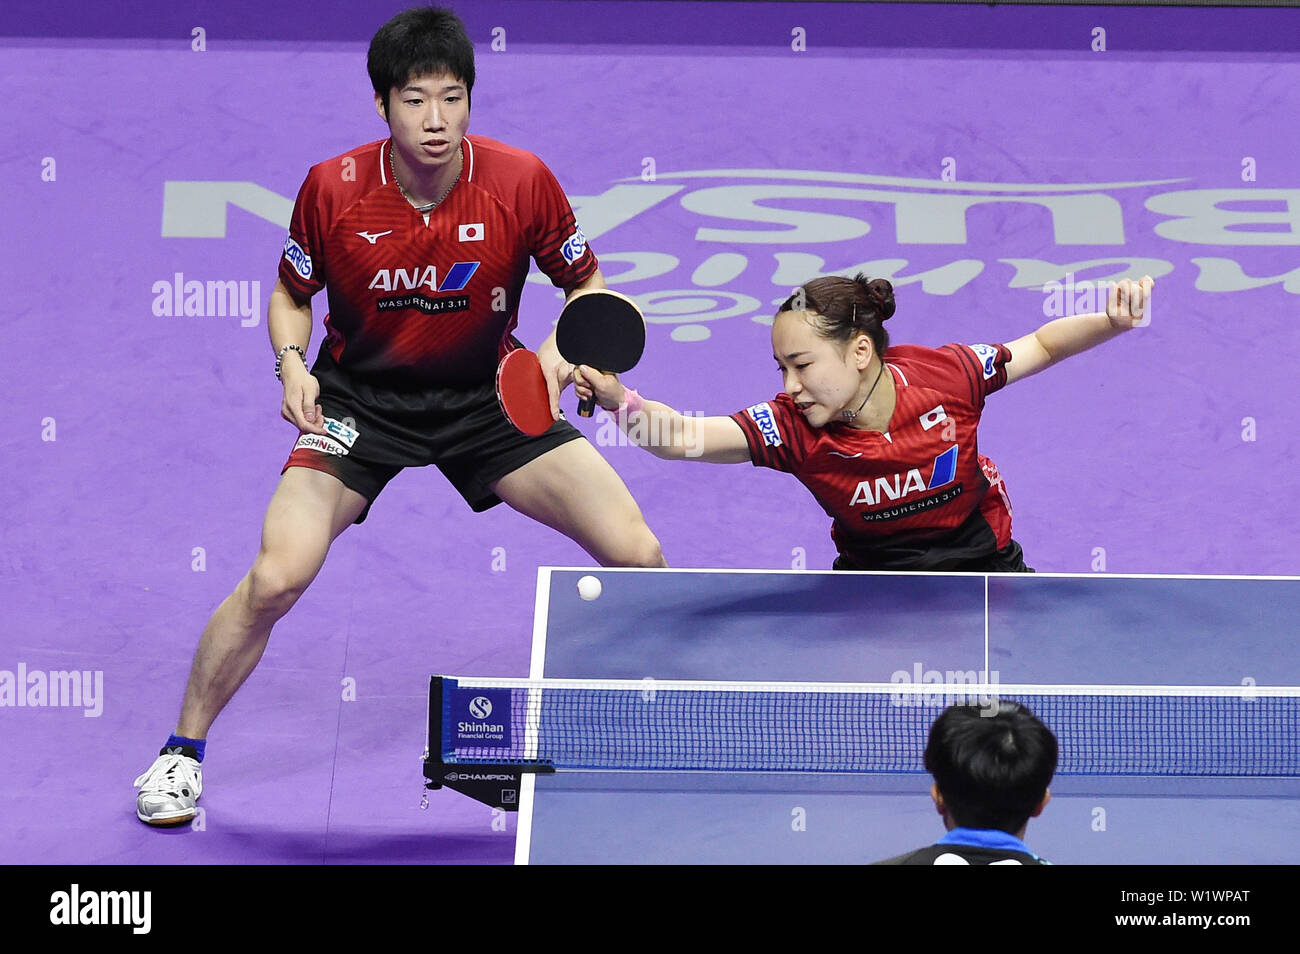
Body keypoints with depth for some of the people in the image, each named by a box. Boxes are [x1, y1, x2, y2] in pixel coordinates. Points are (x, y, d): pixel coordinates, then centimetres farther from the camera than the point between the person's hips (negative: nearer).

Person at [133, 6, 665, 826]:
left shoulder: (522, 182, -17)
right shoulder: (333, 189, -17)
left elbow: (588, 283, 0)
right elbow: (291, 294, 3)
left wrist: (559, 353, -19)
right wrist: (294, 364, -17)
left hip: (489, 393, 1)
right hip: (362, 396, -1)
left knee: (638, 555, -11)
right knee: (275, 578, -20)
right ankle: (183, 750, 3)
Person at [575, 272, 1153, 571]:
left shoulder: (947, 374, -23)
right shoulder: (792, 427, -25)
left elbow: (1041, 345, -3)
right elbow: (682, 437, -39)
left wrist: (1111, 322, -21)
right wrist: (622, 402, -59)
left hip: (981, 558, 0)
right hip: (874, 572, 0)